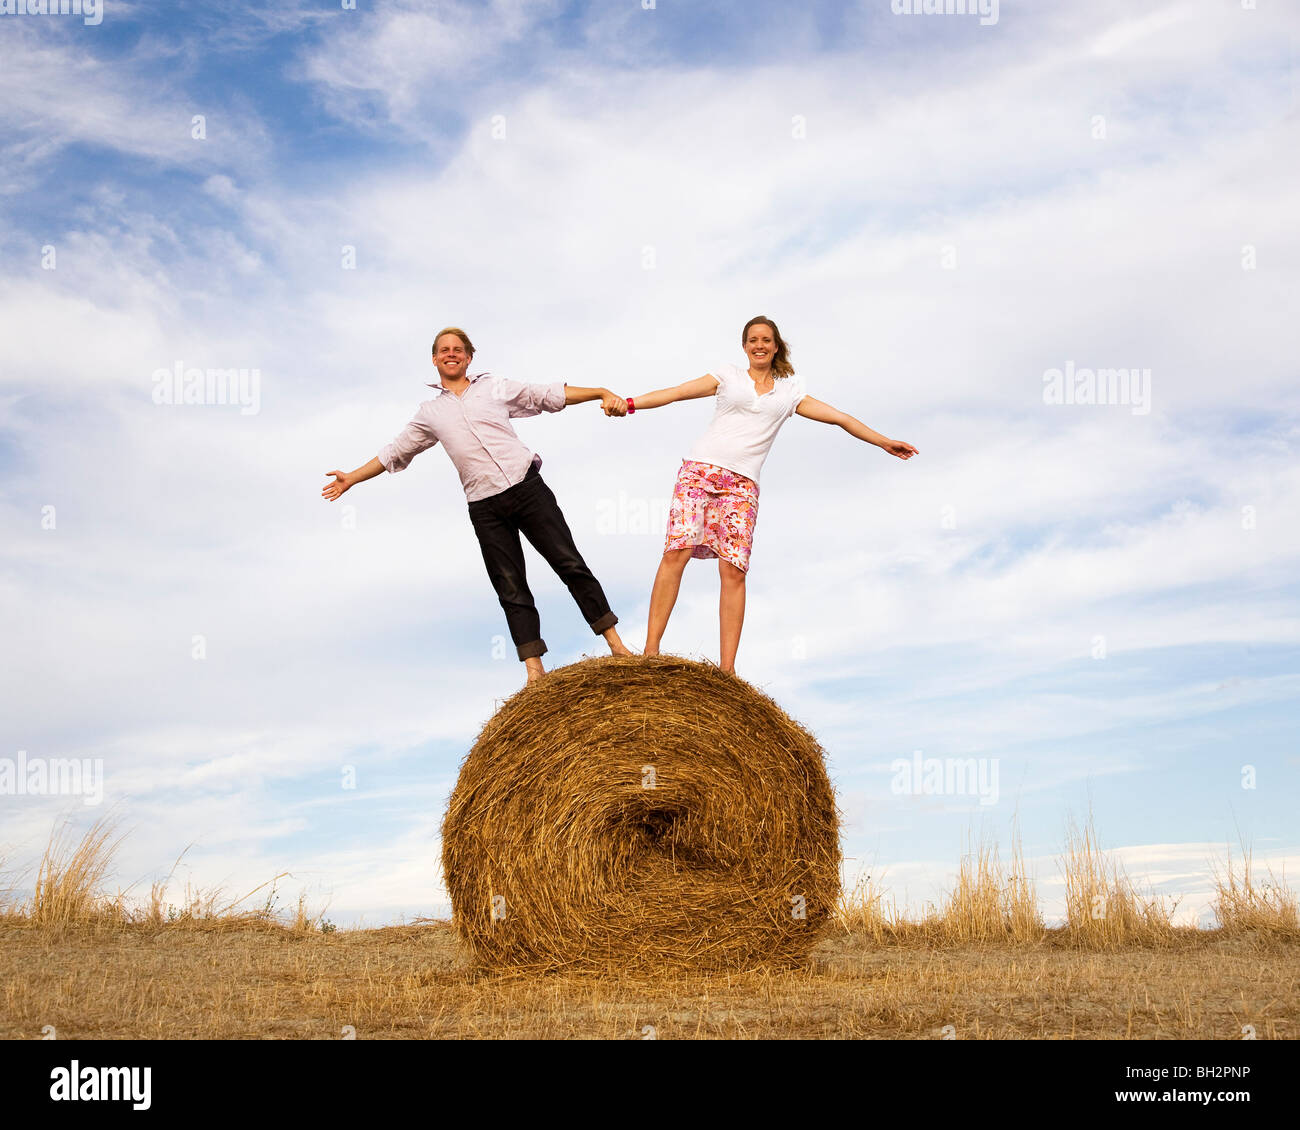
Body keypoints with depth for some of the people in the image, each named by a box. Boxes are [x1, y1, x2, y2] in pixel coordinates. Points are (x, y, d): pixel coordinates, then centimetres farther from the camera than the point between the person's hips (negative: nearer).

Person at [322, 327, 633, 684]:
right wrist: (350, 479, 25)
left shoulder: (495, 388, 11)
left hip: (527, 487, -2)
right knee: (510, 588, 0)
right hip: (485, 508, 2)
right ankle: (534, 670, 1)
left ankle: (616, 644, 0)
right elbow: (395, 453, 25)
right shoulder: (430, 412, 16)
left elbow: (551, 395, 9)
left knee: (570, 564, -5)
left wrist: (604, 393, 0)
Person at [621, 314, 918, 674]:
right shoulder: (729, 376, 16)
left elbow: (841, 418, 21)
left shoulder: (790, 392, 20)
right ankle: (651, 651, -13)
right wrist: (630, 403, -3)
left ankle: (727, 670, -10)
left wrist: (884, 441, 19)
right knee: (676, 552, -15)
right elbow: (677, 392, 8)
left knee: (734, 571, -11)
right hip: (700, 468, -1)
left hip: (741, 483, 1)